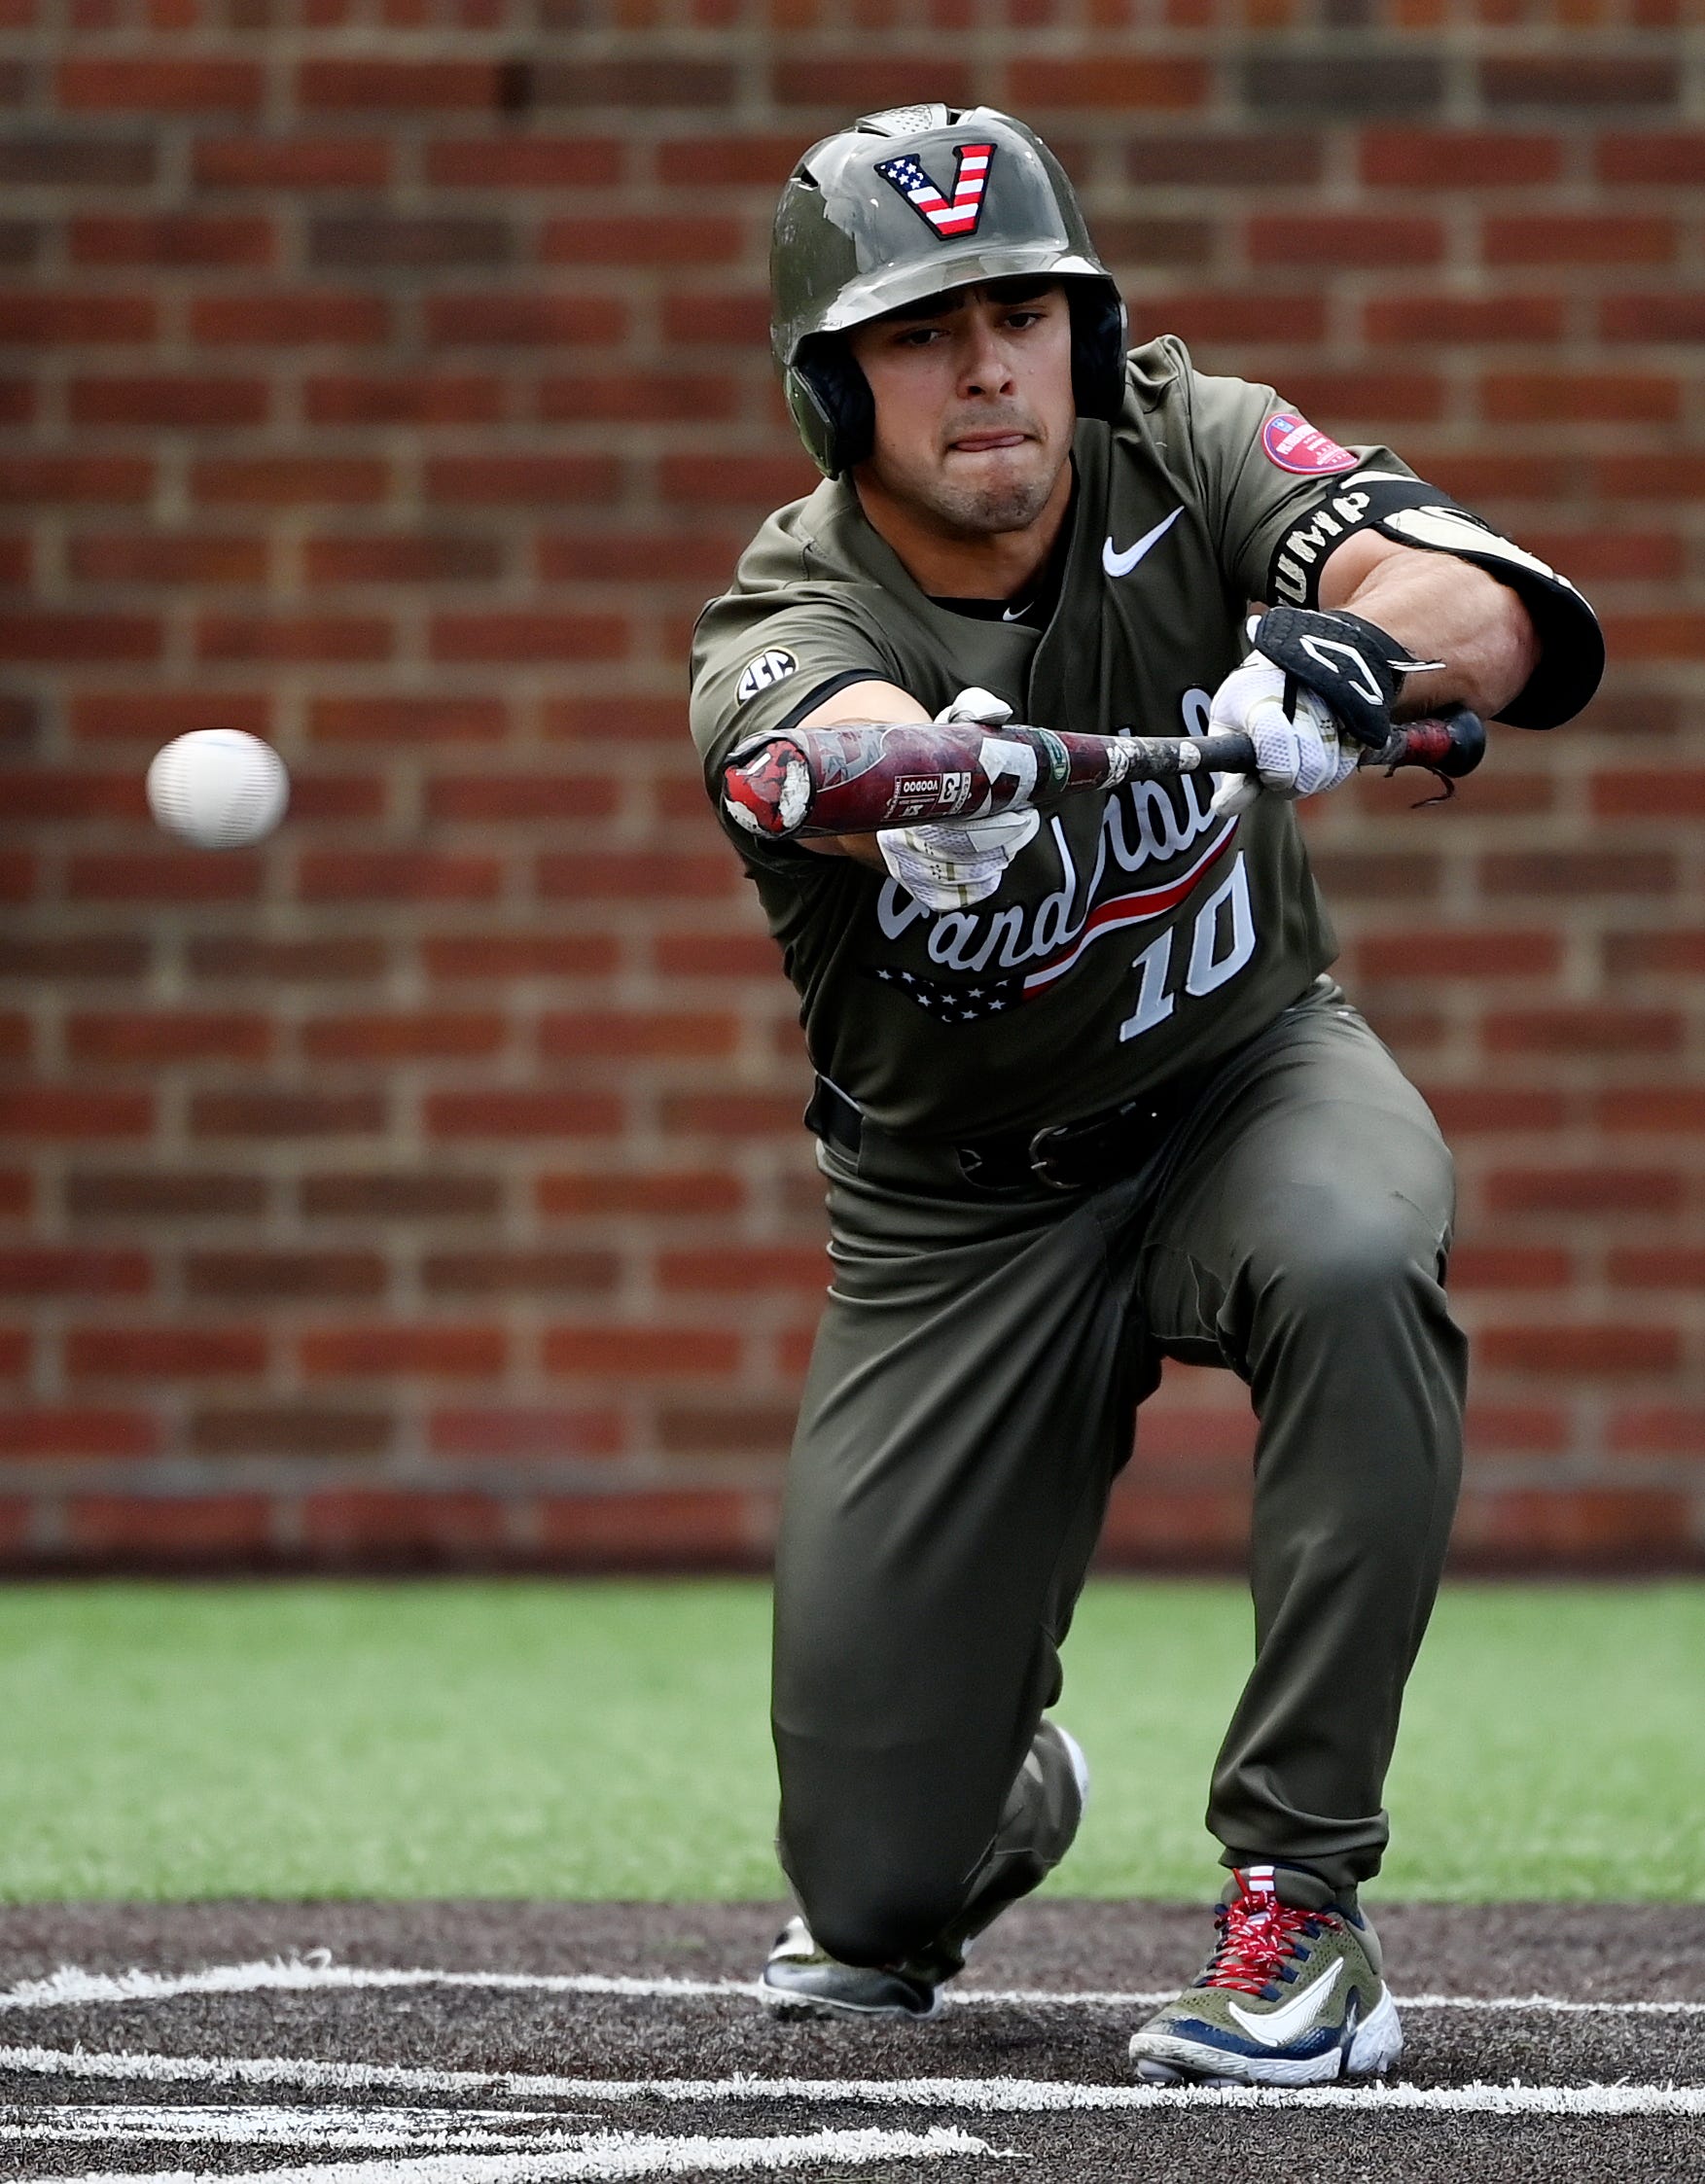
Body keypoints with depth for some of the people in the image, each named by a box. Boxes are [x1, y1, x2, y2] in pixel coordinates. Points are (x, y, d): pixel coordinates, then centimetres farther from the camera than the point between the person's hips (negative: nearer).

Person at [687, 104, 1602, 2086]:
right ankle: (1004, 1794, 40)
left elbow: (1501, 618, -31)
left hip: (1248, 1074, 0)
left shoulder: (1178, 452, -15)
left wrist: (1352, 650, -54)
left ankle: (1296, 1898, -26)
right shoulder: (773, 638, -20)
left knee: (1353, 1265, -39)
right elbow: (850, 742, -46)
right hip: (953, 1205, 0)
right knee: (878, 1890, -2)